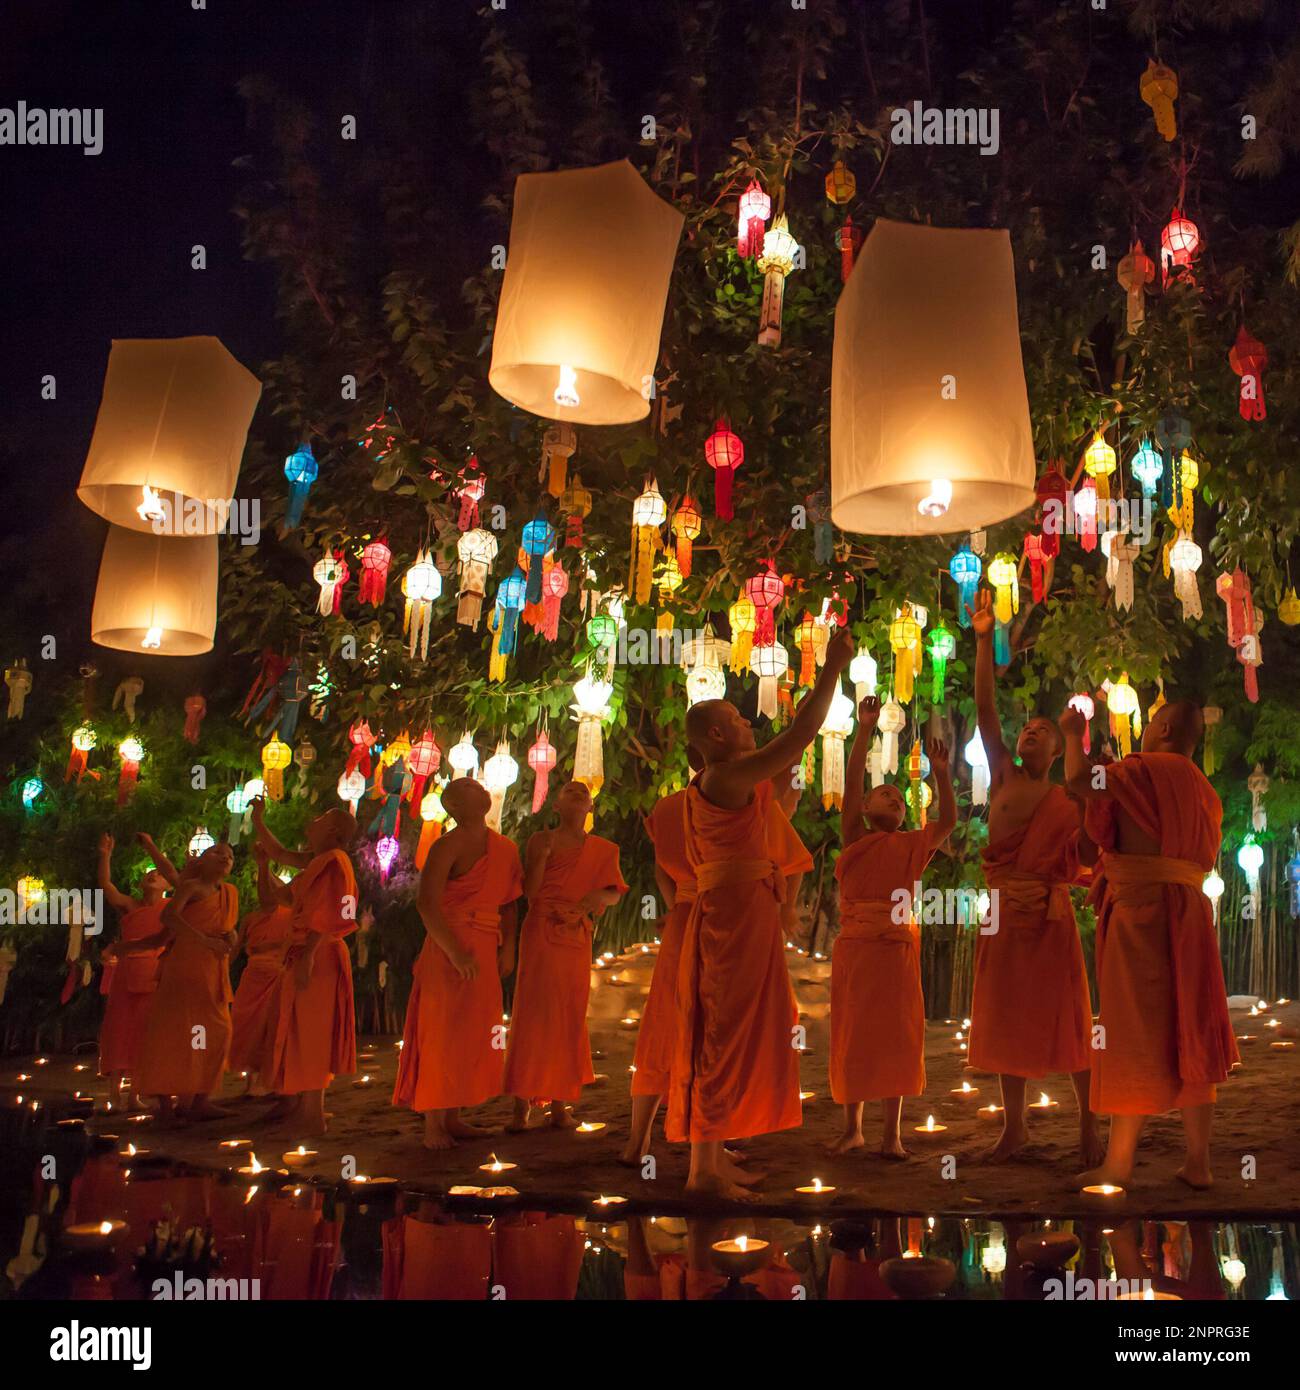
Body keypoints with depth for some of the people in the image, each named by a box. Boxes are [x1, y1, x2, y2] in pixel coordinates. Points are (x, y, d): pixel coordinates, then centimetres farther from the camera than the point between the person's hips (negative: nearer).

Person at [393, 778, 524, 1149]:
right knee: (442, 1032, -4)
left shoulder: (506, 849, 12)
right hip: (449, 947, -7)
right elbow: (427, 903, -16)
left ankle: (453, 1118, 20)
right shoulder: (449, 846, -10)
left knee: (471, 1035, 10)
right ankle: (433, 1125, 2)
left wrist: (507, 947, 5)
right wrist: (455, 952, -22)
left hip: (484, 951, 7)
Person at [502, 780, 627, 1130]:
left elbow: (615, 891, 7)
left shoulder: (602, 849, 12)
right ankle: (522, 1104, -3)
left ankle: (560, 1104, 9)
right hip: (540, 933, -3)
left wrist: (601, 895, -14)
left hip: (577, 937, 3)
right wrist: (543, 854, -15)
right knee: (533, 1013, -7)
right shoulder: (541, 839, 5)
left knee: (569, 1019, 3)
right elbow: (530, 891, -3)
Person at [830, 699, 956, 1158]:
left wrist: (940, 772, -7)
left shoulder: (915, 845, 12)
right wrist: (864, 731, -10)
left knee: (895, 1038, 3)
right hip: (855, 944, -2)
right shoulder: (856, 839, 5)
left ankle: (891, 1134, 11)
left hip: (898, 948, 2)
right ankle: (852, 1128, 17)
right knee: (852, 1036, 5)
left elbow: (949, 819, 0)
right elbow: (852, 783, -4)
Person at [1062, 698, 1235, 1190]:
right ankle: (1198, 1162, 13)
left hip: (1139, 910, -7)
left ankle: (1119, 1163, -1)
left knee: (1135, 1033, -5)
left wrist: (1073, 734, 0)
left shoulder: (1146, 769, -7)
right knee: (1185, 1035, 10)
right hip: (1188, 912, 7)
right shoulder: (1202, 789, 18)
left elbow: (1078, 779, -17)